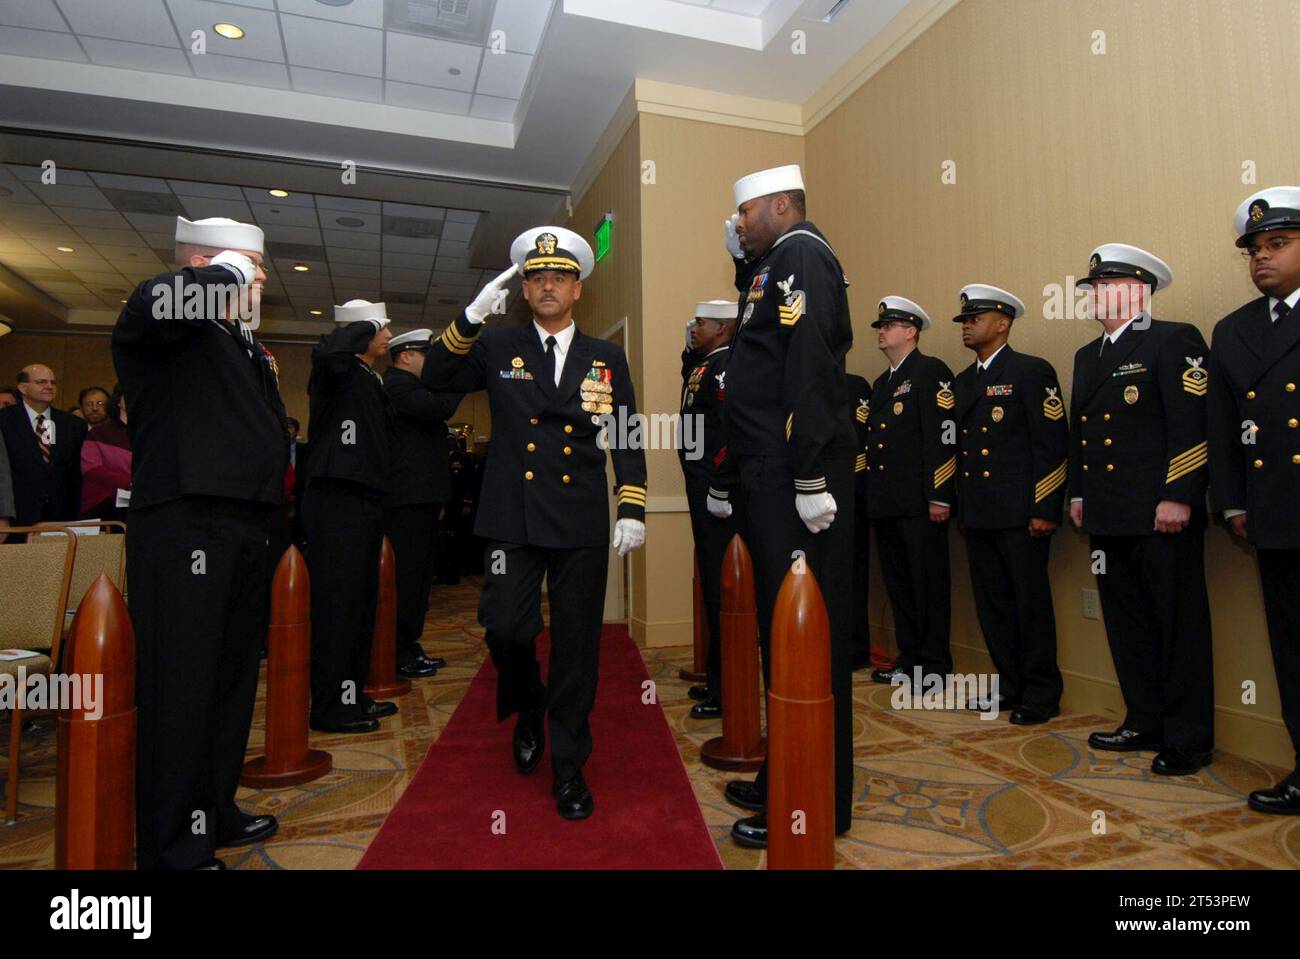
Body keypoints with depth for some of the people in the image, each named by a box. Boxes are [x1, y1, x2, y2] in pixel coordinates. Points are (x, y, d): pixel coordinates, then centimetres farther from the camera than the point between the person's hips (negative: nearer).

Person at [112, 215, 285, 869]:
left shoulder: (246, 346, 21)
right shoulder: (164, 328, -4)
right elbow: (157, 303, -30)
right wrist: (226, 272, -13)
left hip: (243, 528, 9)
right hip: (182, 526, -9)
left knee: (233, 675, 16)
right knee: (181, 684, -4)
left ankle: (214, 813, 31)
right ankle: (172, 848, 9)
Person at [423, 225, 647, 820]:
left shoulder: (607, 360, 10)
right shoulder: (498, 349, 10)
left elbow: (626, 442, 7)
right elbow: (436, 380, -2)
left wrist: (632, 509, -3)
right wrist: (471, 317, -13)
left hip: (582, 524, 0)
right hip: (513, 520, 0)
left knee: (576, 643, 5)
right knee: (505, 627, -6)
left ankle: (569, 765, 22)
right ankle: (528, 709, 29)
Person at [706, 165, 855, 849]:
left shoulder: (801, 254, -5)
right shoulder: (769, 268, 25)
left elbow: (812, 366, -18)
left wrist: (811, 479, -24)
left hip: (795, 482, -10)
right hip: (766, 482, 10)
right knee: (780, 630, 14)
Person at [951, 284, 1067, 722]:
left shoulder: (1032, 371, -4)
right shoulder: (962, 382, 16)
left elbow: (1052, 444, -10)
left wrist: (1044, 510, -15)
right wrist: (959, 506, 14)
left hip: (1020, 513, -7)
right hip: (977, 514, 7)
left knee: (1031, 603, 1)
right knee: (992, 604, 12)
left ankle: (1041, 696, 14)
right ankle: (1009, 686, 25)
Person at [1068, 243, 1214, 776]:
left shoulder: (1175, 341, -5)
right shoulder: (1088, 355, 18)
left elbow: (1192, 426, -14)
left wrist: (1178, 497, -19)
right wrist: (1077, 494, 16)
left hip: (1161, 515, -7)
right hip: (1108, 516, 8)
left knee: (1179, 626, 2)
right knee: (1127, 625, 13)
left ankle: (1188, 739, 14)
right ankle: (1145, 723, 26)